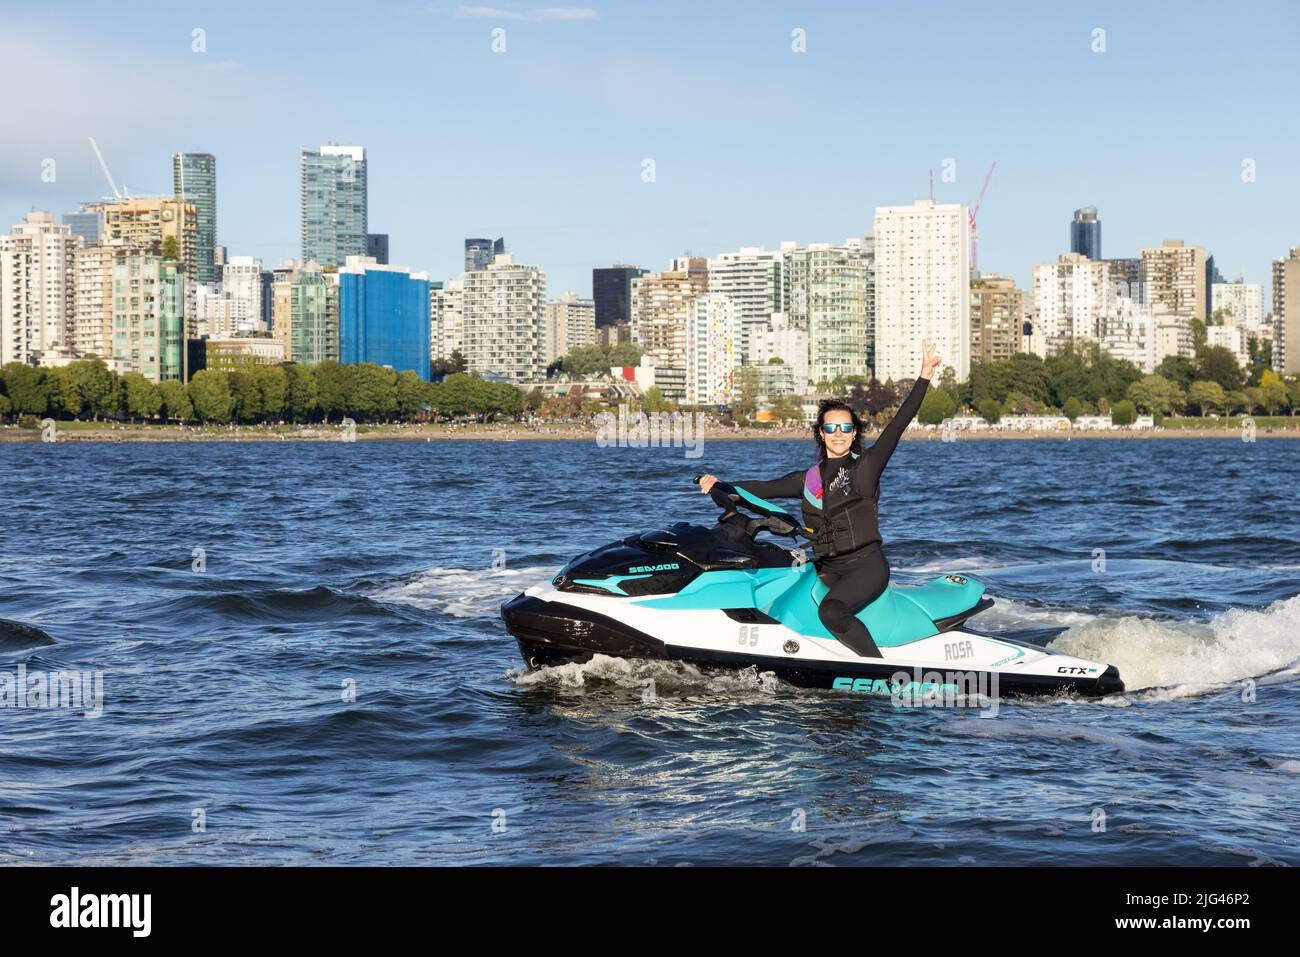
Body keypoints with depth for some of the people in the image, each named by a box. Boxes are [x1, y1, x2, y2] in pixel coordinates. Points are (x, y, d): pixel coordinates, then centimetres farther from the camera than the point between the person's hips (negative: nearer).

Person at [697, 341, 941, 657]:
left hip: (866, 564, -6)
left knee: (831, 610, -33)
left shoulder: (865, 467, 0)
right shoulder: (809, 479, 15)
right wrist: (721, 486, 6)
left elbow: (897, 425, -8)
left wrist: (924, 377, -15)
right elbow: (765, 488, 18)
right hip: (827, 570, 7)